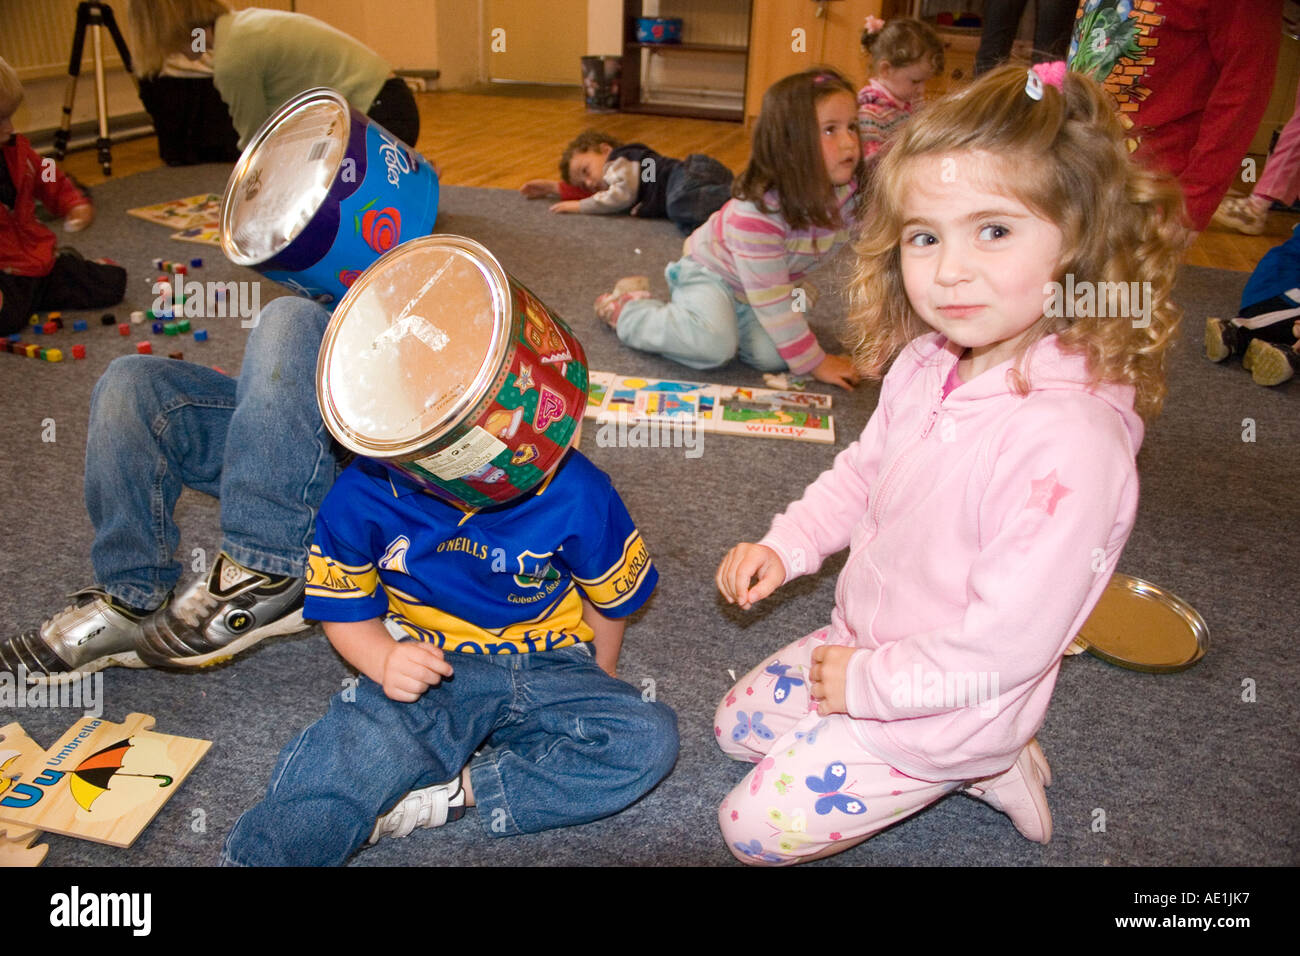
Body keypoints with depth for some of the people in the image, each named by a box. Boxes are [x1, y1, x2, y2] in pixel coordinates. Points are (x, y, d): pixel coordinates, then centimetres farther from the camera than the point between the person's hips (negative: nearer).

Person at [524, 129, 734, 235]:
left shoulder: (619, 161, 7)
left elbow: (621, 195, -9)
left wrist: (578, 206, 2)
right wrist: (552, 187, 43)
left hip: (686, 176, -10)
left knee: (683, 205, -39)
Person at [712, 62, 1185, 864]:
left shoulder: (1070, 440, -35)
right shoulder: (927, 362, -9)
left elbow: (1007, 644, -30)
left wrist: (871, 682, -19)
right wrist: (787, 546, -3)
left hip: (943, 703, -8)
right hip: (862, 645, 8)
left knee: (755, 828, -1)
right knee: (737, 725, 26)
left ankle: (976, 767, 11)